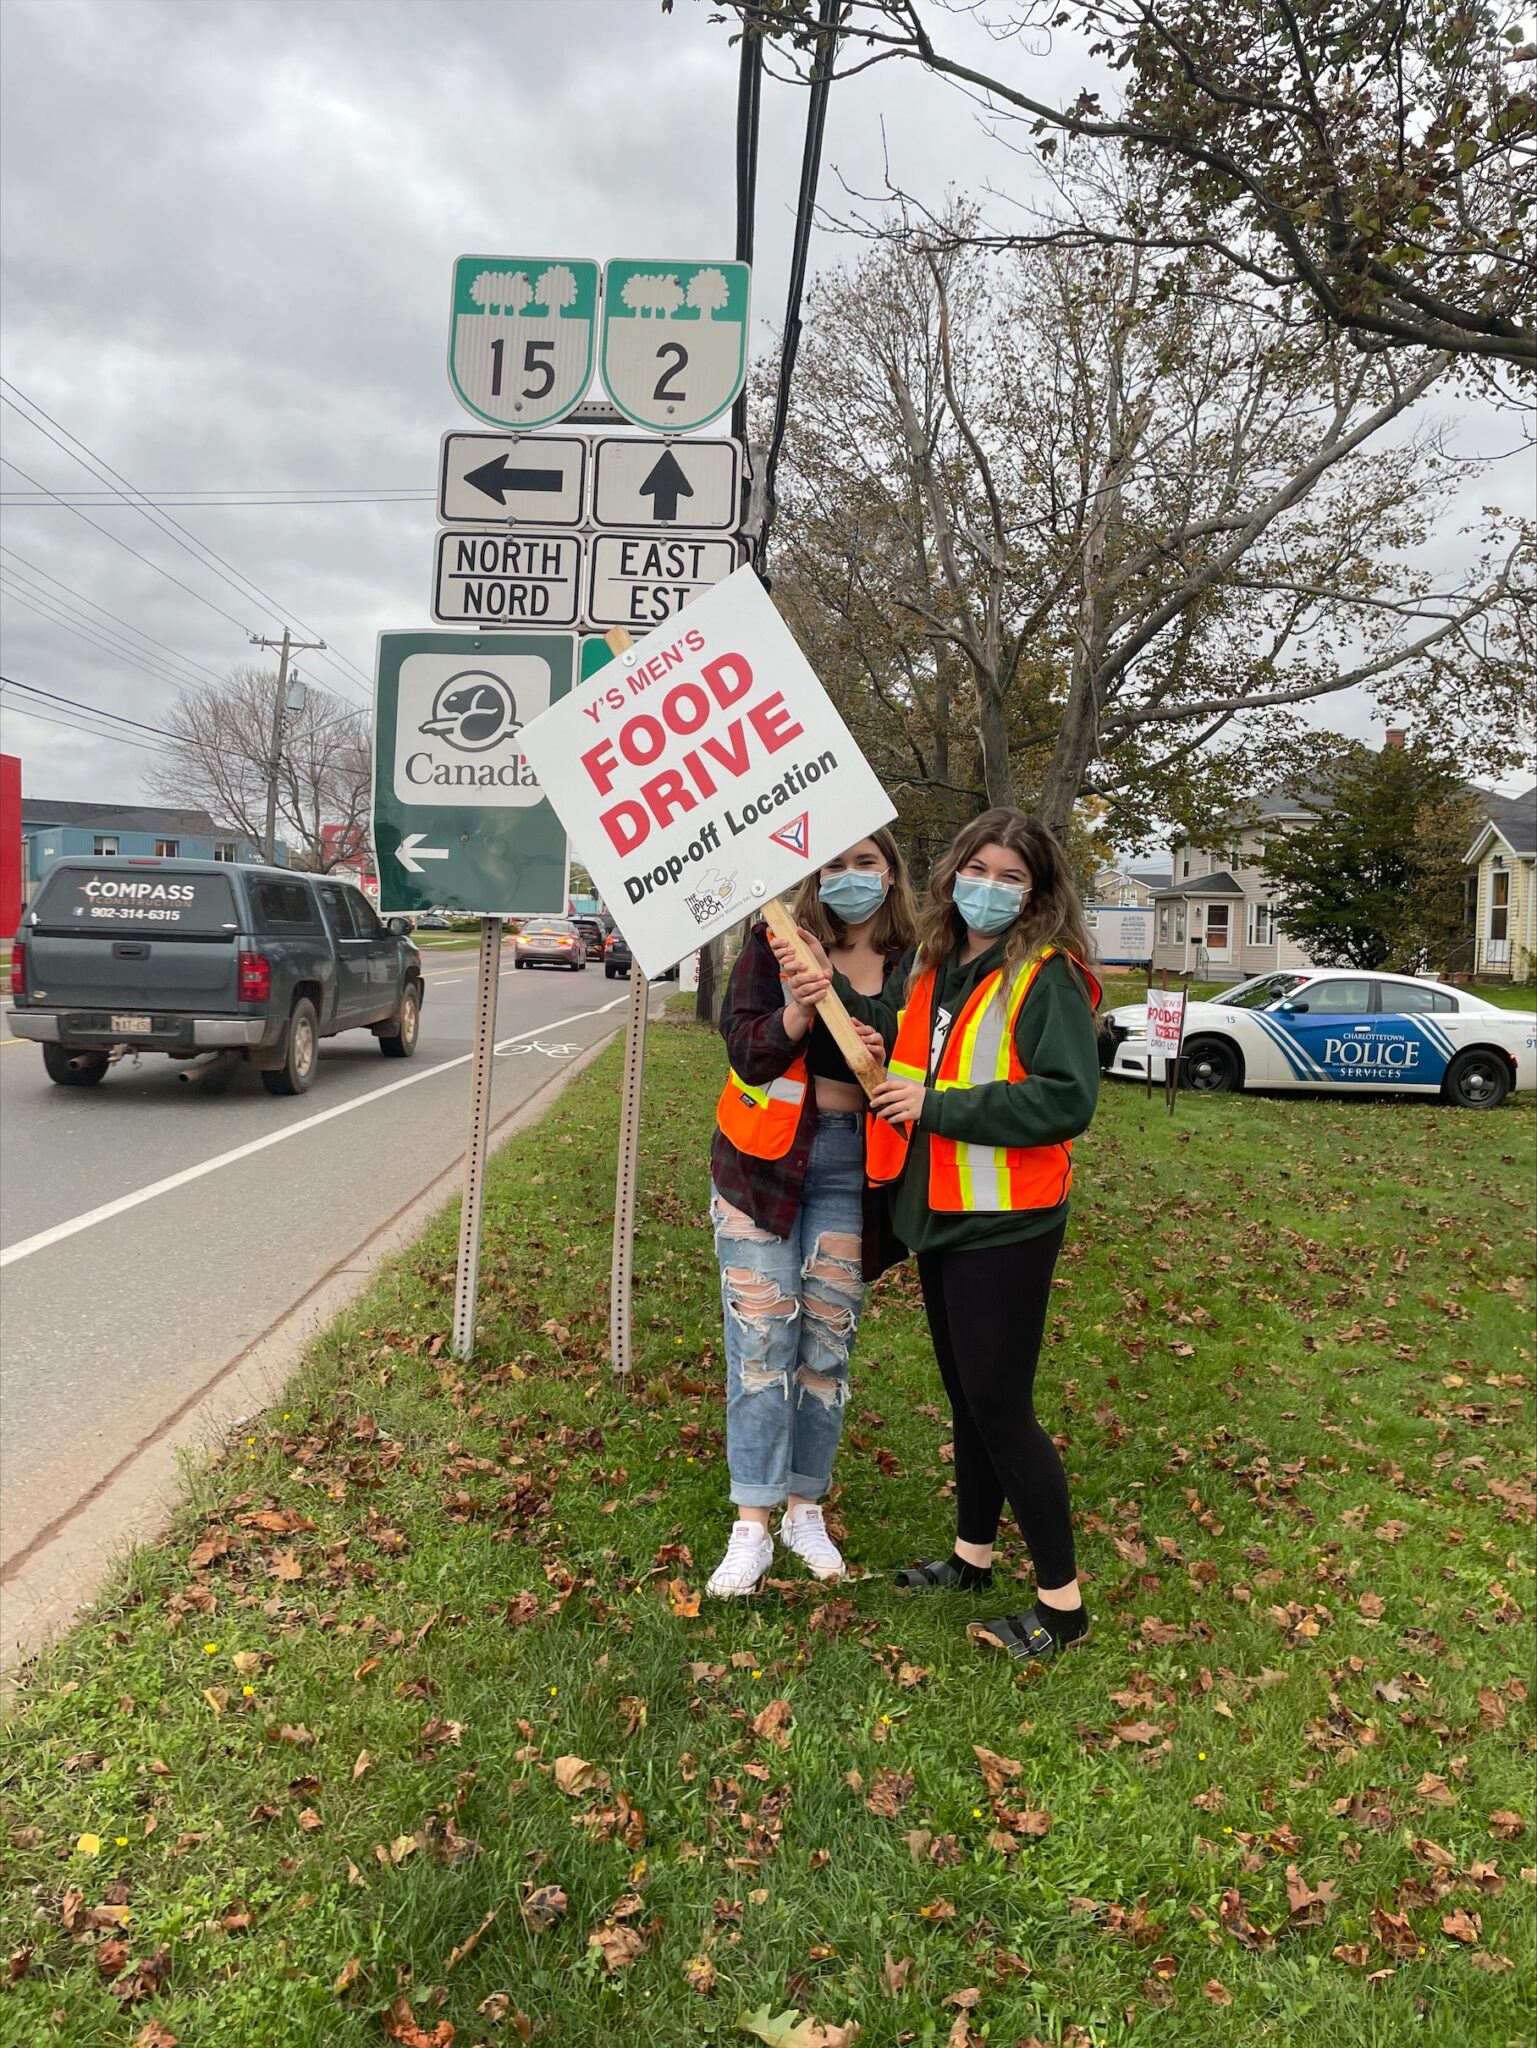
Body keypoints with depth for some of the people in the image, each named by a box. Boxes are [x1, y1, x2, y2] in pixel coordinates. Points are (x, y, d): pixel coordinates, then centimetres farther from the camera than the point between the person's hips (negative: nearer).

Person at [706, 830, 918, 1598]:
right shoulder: (777, 941, -5)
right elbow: (742, 1047, -12)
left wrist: (887, 1059, -16)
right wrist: (796, 1014, -31)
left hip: (851, 1168, 2)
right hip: (765, 1159, -2)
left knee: (827, 1344, 8)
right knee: (762, 1341, -1)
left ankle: (804, 1507, 23)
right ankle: (752, 1526, 5)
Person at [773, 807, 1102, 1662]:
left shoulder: (1047, 978, -14)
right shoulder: (930, 967, 9)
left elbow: (1069, 1101, -23)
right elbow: (896, 1044, 9)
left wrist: (937, 1105, -22)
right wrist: (834, 994, -8)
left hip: (1006, 1226, -7)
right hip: (938, 1215, 8)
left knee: (1000, 1406, -3)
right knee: (966, 1394, 19)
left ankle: (1063, 1602, 12)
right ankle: (973, 1555, 37)